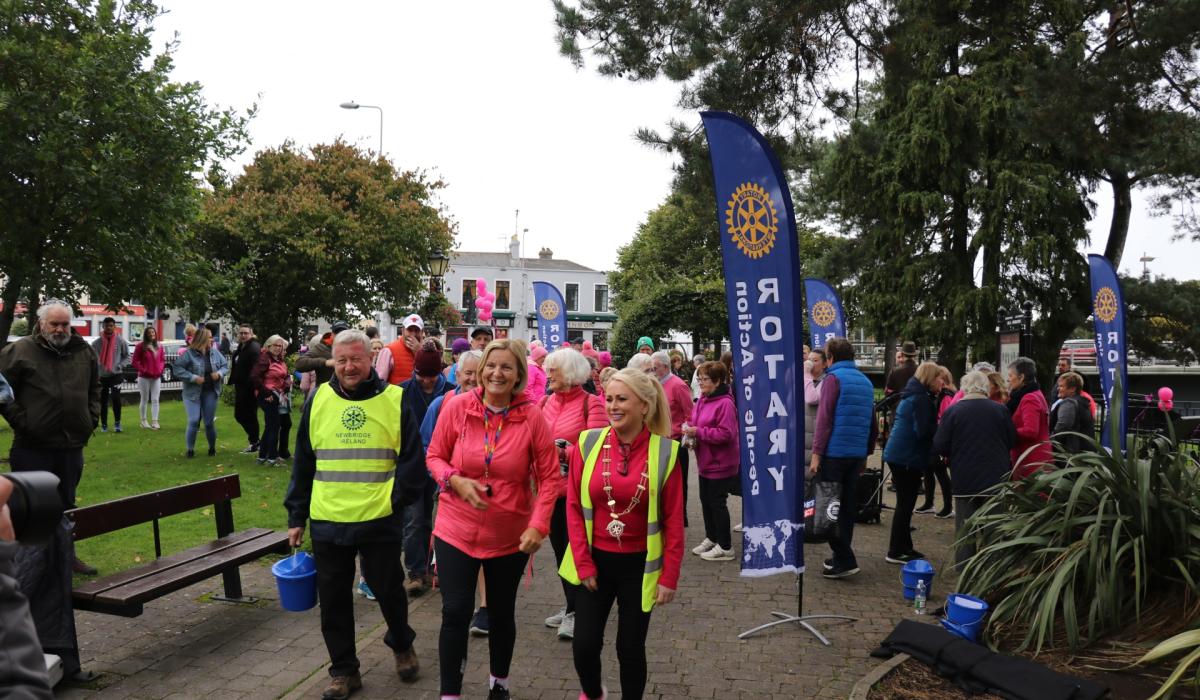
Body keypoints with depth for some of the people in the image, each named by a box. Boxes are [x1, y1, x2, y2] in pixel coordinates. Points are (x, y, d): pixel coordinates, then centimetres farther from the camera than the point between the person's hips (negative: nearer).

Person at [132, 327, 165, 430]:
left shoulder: (159, 346, 8)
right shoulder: (141, 346, -6)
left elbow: (163, 359, 16)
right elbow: (135, 361, -6)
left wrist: (160, 369, 1)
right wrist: (143, 370, -13)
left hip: (157, 377, 4)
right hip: (144, 377, -4)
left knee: (155, 400, 0)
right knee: (144, 399, 6)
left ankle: (155, 421, 0)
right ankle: (144, 421, 15)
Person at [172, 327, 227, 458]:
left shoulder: (215, 352, 4)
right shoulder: (189, 354, -11)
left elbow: (225, 366, 13)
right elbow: (177, 369, -14)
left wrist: (219, 373, -8)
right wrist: (193, 377, -21)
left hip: (210, 392, 4)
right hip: (193, 392, -3)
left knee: (209, 423, 7)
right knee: (193, 421, -10)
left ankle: (212, 447, 26)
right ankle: (190, 449, 6)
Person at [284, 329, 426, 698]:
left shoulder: (394, 400, -4)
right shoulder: (318, 400, 3)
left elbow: (413, 460, -1)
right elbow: (302, 464, 9)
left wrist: (396, 499, -9)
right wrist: (297, 517, 9)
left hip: (381, 522, -2)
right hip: (327, 522, 2)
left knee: (388, 589, 12)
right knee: (333, 600, 11)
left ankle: (401, 644, 41)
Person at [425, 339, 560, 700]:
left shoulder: (532, 416, -12)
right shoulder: (456, 406, -10)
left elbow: (551, 477, -8)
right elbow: (434, 456, 1)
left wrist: (538, 525, -18)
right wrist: (456, 481, -18)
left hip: (510, 535, 1)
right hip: (456, 530, 0)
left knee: (502, 614, 17)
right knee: (456, 613, -4)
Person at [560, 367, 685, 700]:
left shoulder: (664, 452, -9)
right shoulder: (588, 443, -6)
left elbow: (674, 520, -5)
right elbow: (574, 507, -2)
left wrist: (669, 577, -5)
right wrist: (583, 563, -5)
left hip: (639, 564, -1)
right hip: (595, 561, 1)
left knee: (630, 648, 8)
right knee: (584, 644, 4)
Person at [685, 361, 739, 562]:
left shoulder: (725, 403, -20)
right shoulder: (703, 400, 8)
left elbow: (726, 434, -26)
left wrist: (698, 432, -23)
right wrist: (691, 429, -1)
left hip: (720, 463, -9)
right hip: (706, 461, 9)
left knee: (717, 503, -1)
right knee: (705, 500, 17)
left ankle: (725, 547, 11)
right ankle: (711, 538, 32)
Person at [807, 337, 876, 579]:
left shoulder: (833, 378, -7)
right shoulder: (865, 381, 15)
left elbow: (824, 418, -14)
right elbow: (871, 421, 18)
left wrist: (816, 452, -13)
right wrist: (866, 453, 22)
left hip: (834, 452, -7)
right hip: (857, 453, 7)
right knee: (848, 505, 13)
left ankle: (844, 560, -5)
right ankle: (842, 556, 20)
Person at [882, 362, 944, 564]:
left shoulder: (914, 395, 15)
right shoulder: (921, 399, -16)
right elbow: (924, 431, -21)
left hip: (899, 454, 10)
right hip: (908, 457, -10)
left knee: (905, 503, 16)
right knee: (905, 504, -3)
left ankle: (904, 547, 25)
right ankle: (896, 552, 3)